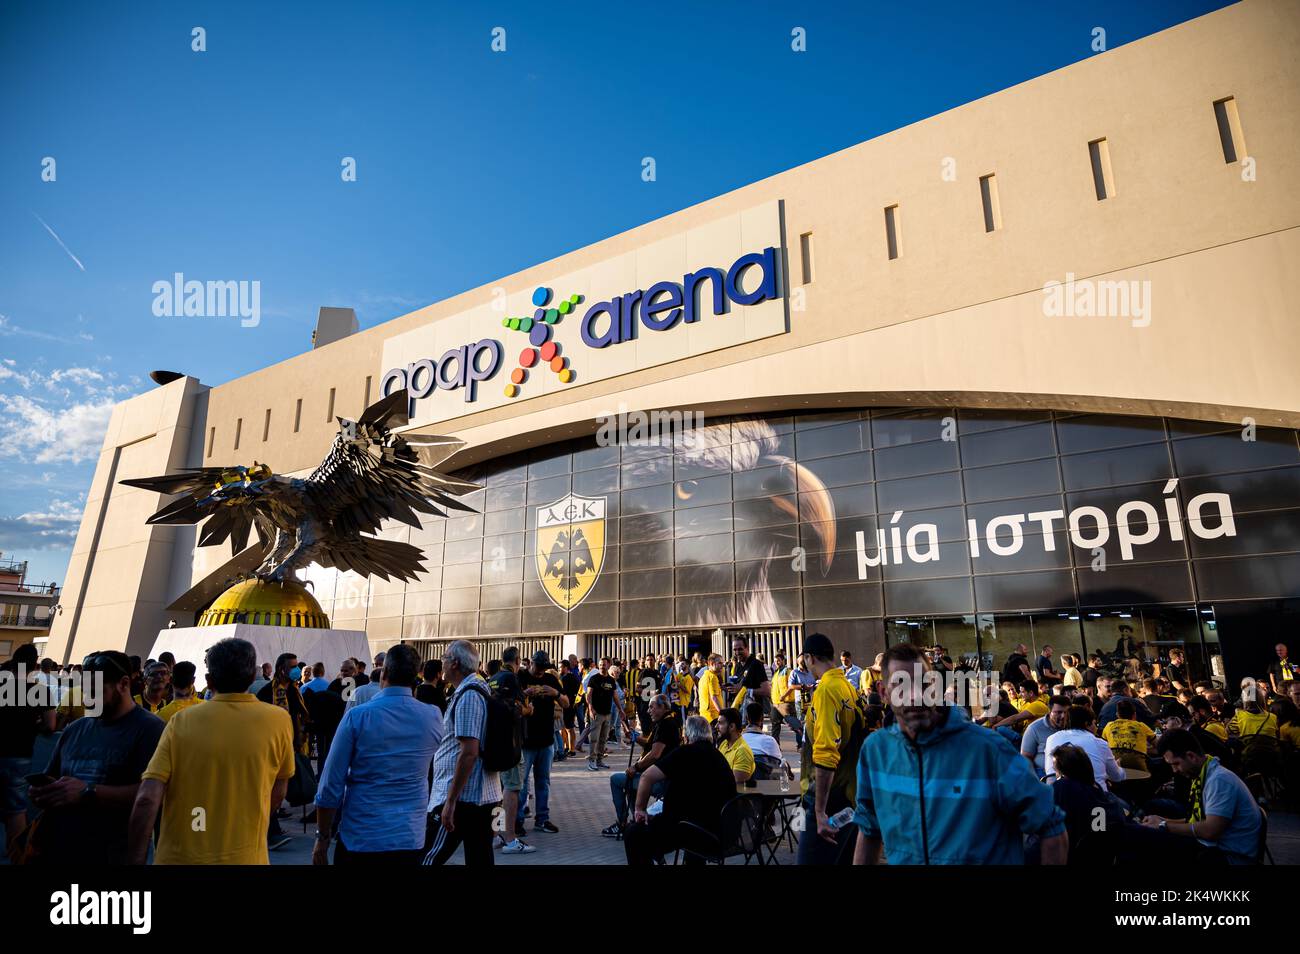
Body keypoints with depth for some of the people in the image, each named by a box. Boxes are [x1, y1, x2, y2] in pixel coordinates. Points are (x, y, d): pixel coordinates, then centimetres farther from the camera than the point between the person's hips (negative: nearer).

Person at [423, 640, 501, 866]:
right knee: (480, 858, 13)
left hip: (461, 797, -9)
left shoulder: (467, 696, -16)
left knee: (429, 859, -2)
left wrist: (450, 801, -20)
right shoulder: (481, 689, 12)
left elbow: (469, 752, -22)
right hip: (485, 795, 9)